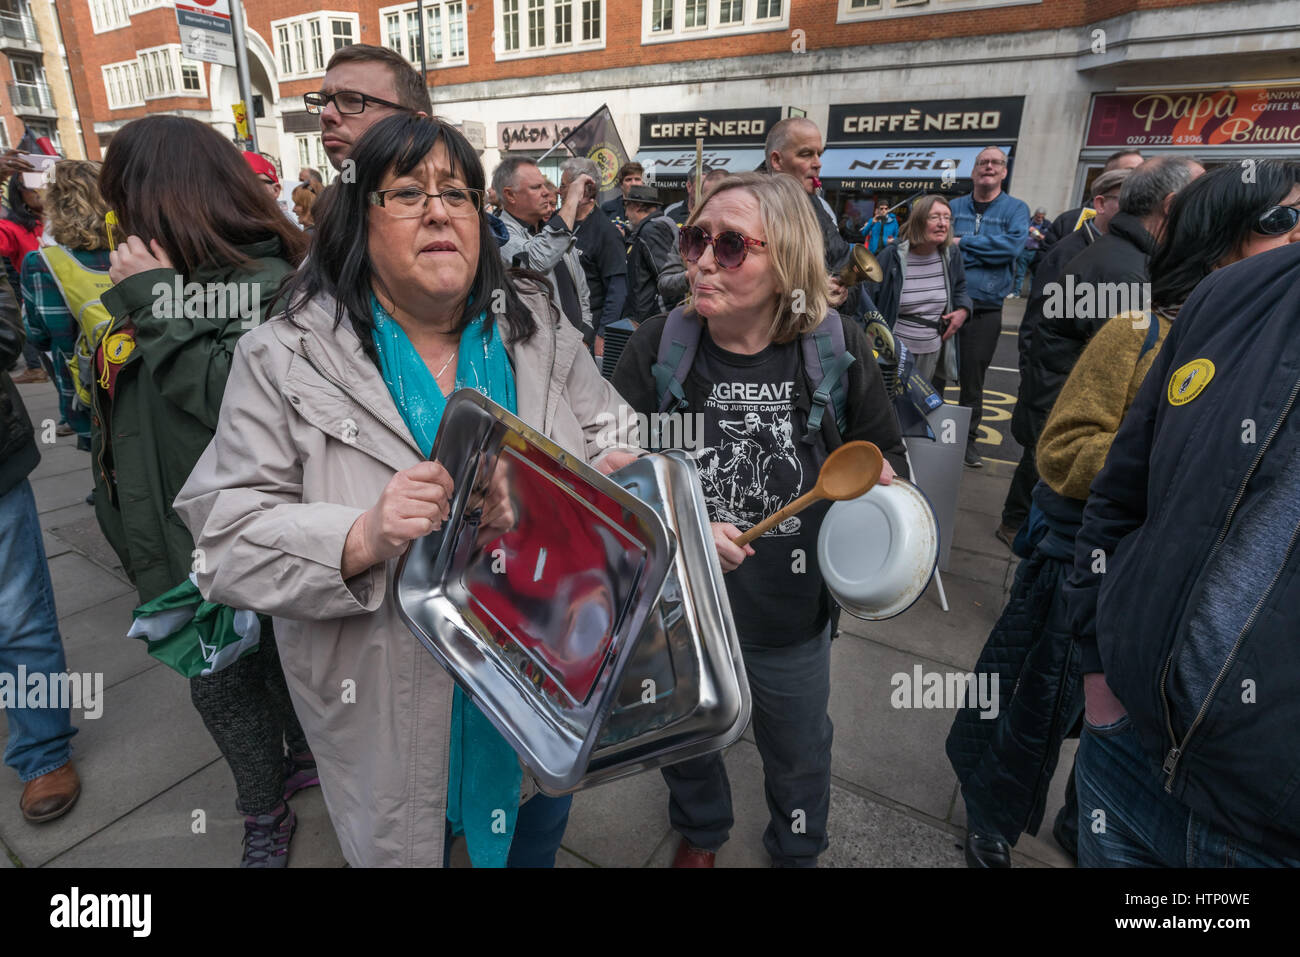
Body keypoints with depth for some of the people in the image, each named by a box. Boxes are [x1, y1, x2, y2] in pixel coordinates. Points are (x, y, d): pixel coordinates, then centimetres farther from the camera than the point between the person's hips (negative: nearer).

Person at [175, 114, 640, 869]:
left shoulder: (539, 328, -2)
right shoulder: (288, 359, -11)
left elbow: (614, 441, 4)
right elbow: (227, 531, -14)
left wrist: (619, 469, -20)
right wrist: (361, 540, -31)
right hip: (391, 708, -2)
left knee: (539, 834, 29)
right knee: (404, 845, 24)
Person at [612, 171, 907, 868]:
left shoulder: (838, 349, -14)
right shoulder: (656, 348, -14)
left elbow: (885, 452, 2)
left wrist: (879, 478, -21)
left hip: (792, 622, 0)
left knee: (799, 757, 26)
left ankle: (797, 853, 61)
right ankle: (699, 835, 64)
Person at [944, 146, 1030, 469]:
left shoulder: (1016, 209, 5)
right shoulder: (954, 207, 9)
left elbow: (1013, 245, -13)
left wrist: (963, 243, -12)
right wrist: (986, 252, -12)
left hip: (986, 308, -1)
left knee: (973, 377, 6)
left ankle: (968, 439, 17)